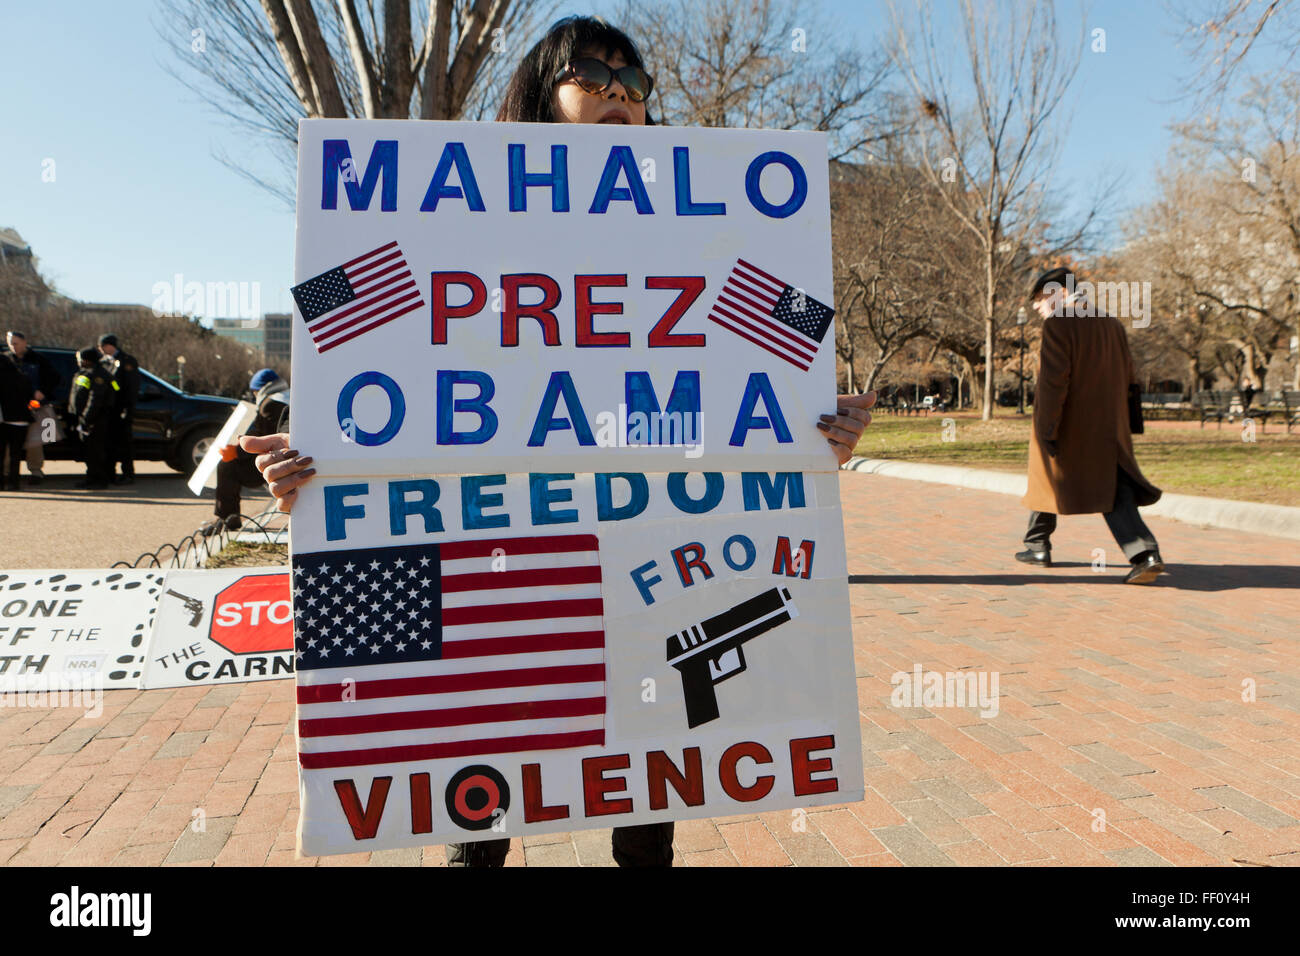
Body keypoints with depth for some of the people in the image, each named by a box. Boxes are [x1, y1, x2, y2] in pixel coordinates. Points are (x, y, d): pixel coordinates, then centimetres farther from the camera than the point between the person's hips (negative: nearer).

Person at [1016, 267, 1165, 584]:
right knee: (1114, 492, 3)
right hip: (1108, 427, 5)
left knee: (1049, 481, 15)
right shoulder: (1112, 324, 11)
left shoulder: (1057, 324, -12)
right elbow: (1127, 376, 16)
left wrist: (1048, 429, -20)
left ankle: (1037, 547, 26)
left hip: (1066, 427, -5)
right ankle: (1145, 553, -13)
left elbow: (1053, 380, -20)